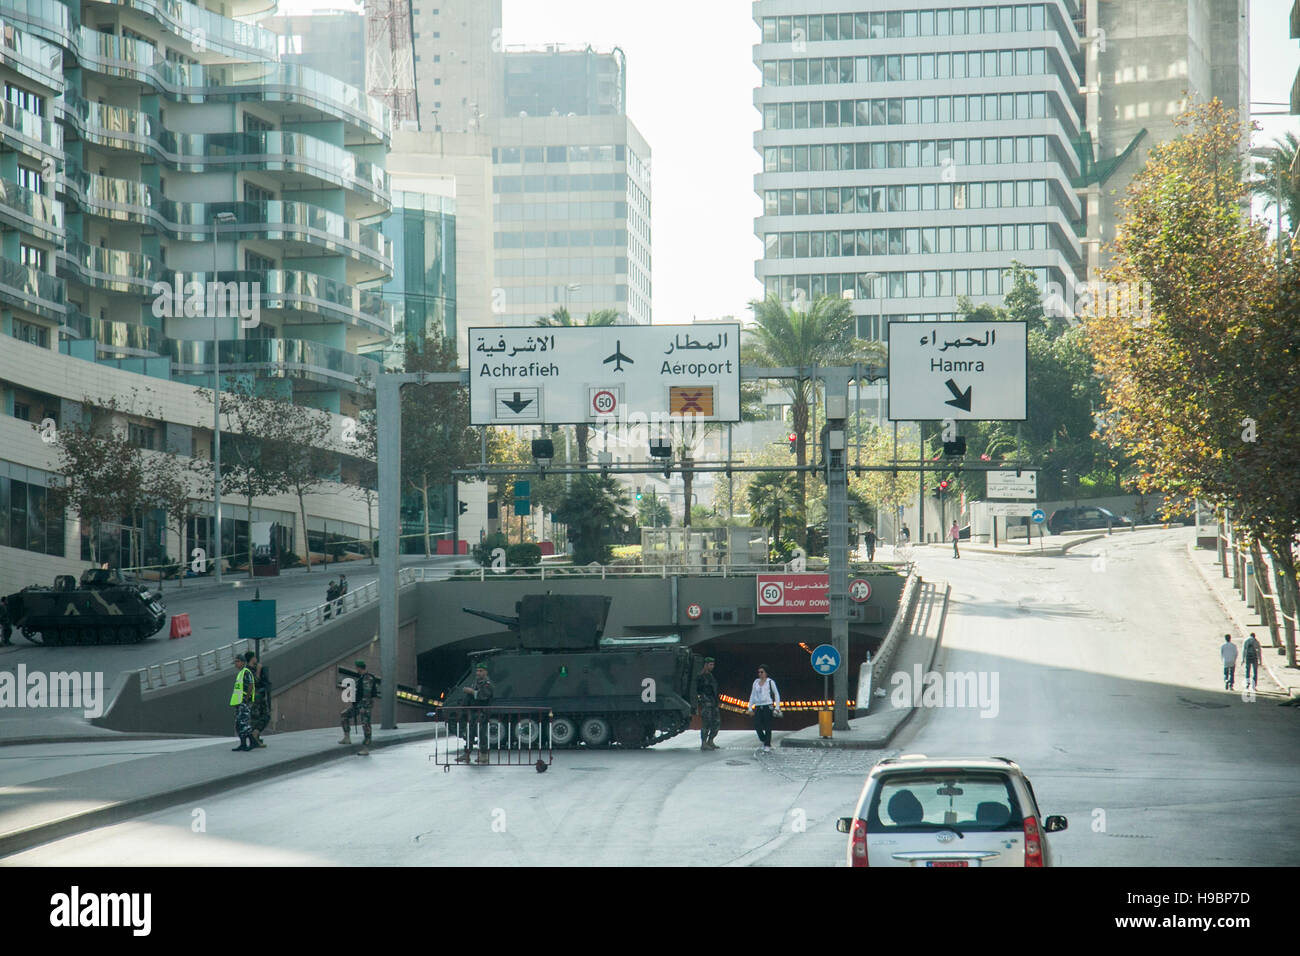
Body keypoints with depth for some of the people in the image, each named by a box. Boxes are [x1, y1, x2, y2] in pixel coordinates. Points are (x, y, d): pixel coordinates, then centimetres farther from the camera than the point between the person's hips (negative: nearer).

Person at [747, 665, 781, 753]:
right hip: (758, 707, 4)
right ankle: (764, 741, 18)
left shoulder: (770, 682, 3)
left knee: (767, 727, -5)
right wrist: (750, 708, 11)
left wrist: (777, 707, -1)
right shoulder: (756, 682, 14)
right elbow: (752, 695, 17)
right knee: (757, 726, -5)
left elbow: (776, 695, 7)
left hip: (768, 706, -4)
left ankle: (767, 746, 0)